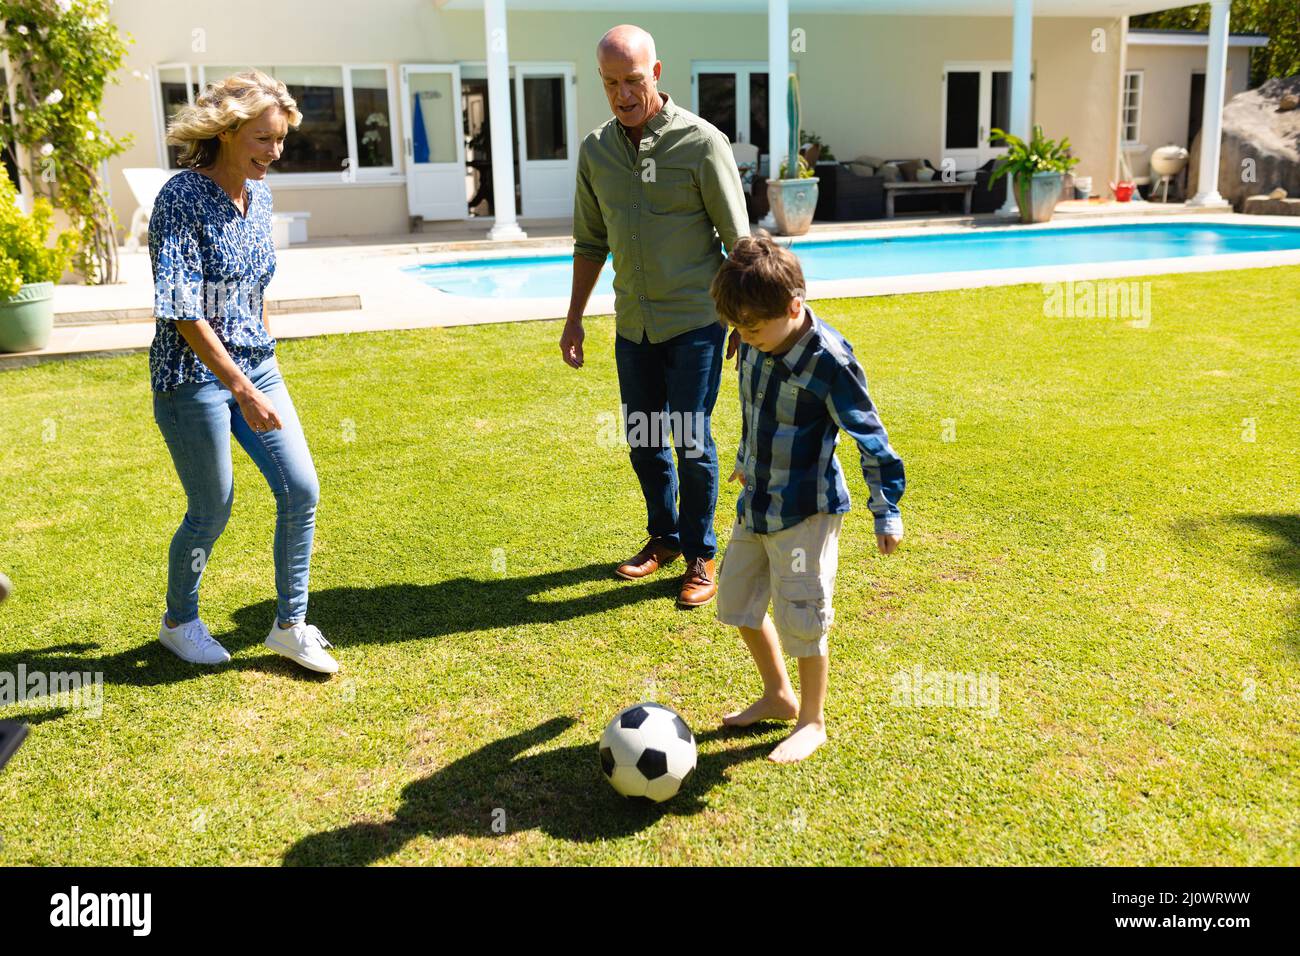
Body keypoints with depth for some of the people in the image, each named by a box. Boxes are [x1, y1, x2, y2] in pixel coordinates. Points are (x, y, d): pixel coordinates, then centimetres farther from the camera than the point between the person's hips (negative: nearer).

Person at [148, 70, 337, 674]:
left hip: (255, 366, 7)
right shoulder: (182, 198, -18)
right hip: (193, 376, -7)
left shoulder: (259, 195, 5)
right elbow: (182, 310, -23)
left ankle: (290, 625, 17)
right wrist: (243, 391, -26)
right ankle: (179, 623, 30)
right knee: (212, 509, 4)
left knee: (301, 491, 2)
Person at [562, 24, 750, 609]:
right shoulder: (595, 150, 4)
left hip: (694, 323, -5)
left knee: (691, 442, -2)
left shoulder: (701, 143, -11)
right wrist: (573, 319, 13)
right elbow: (590, 241, 14)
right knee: (643, 440, 13)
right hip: (633, 325, 5)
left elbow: (737, 240, -7)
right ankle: (663, 538, 33)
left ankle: (701, 557, 15)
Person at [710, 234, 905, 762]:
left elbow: (869, 436, -16)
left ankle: (813, 721, 22)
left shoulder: (828, 359, -21)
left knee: (800, 616, -1)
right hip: (756, 502, 8)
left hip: (807, 509, -8)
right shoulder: (755, 345, -1)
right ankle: (778, 696, 36)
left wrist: (887, 512, -15)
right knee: (735, 600, 16)